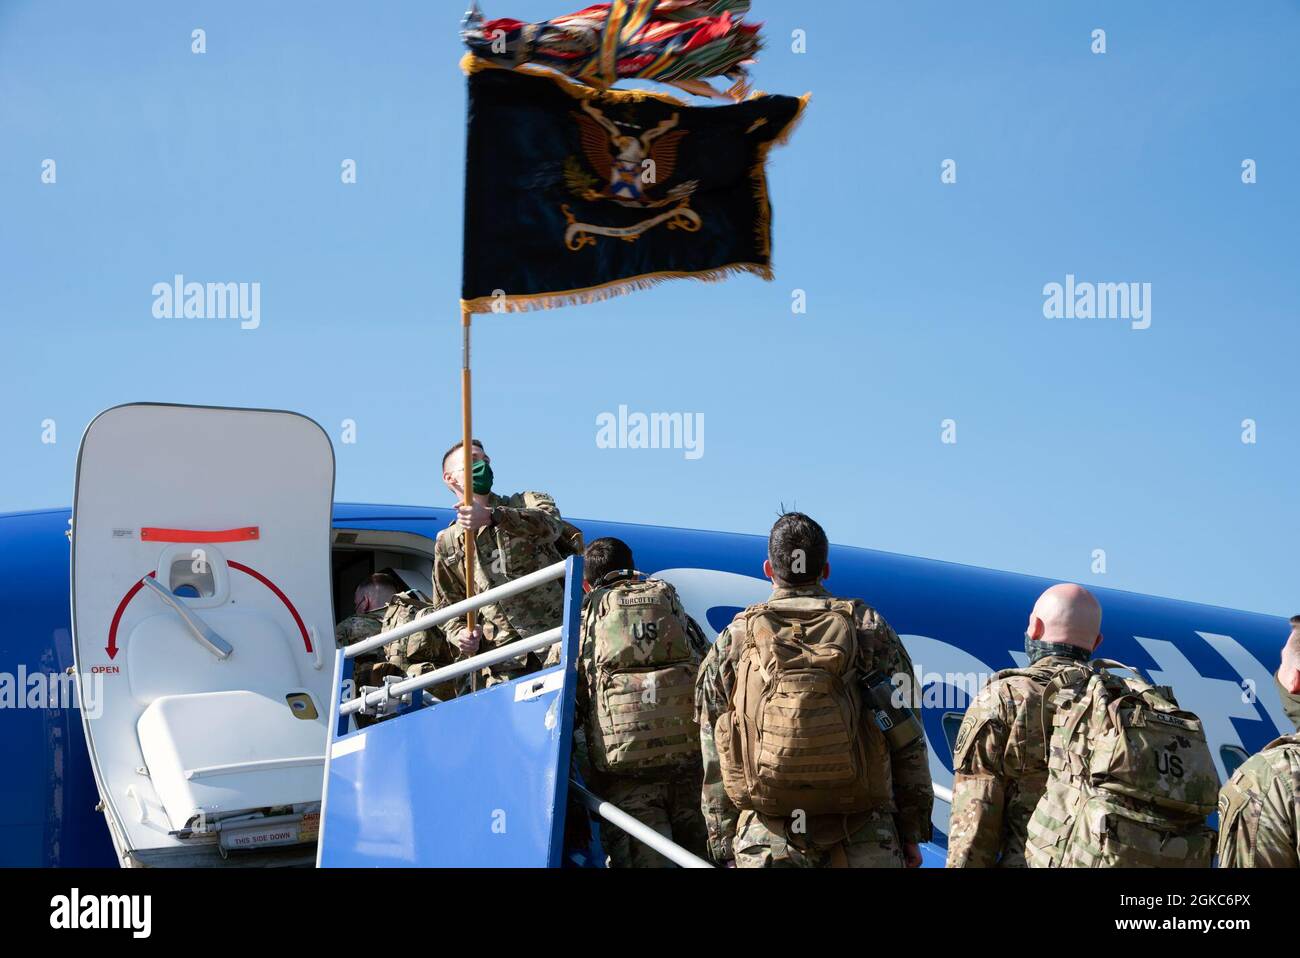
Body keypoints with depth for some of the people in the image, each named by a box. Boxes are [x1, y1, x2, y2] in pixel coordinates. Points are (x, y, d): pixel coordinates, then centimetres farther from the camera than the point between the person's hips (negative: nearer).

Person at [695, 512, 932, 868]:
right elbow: (906, 740, 2)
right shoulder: (870, 630, 2)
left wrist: (725, 847, 10)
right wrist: (913, 831, 8)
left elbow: (715, 760, 4)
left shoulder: (731, 644, 4)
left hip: (766, 849, 1)